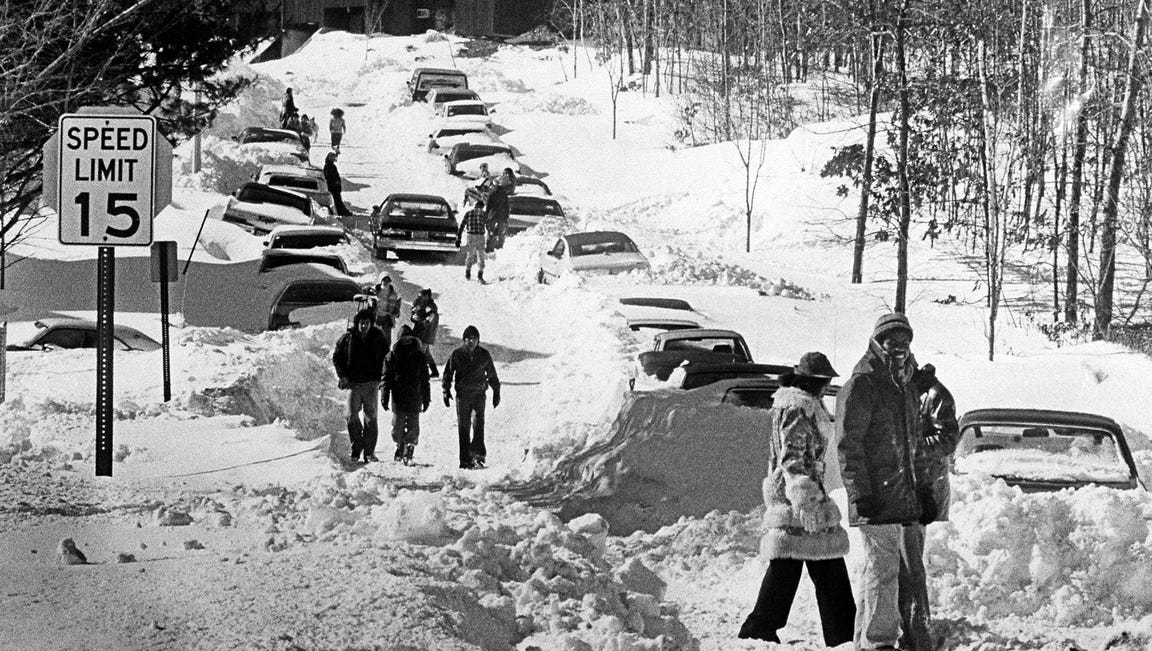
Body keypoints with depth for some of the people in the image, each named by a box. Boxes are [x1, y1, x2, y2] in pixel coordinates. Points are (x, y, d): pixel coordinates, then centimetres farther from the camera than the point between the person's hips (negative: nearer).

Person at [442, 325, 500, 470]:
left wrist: (496, 392, 16)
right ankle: (465, 459, 2)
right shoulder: (457, 355, 2)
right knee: (463, 428, 0)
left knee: (478, 423, -15)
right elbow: (448, 373, 7)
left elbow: (492, 375, 16)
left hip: (479, 394, 0)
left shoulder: (484, 355, 6)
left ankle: (477, 454, -16)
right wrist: (446, 391, -2)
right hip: (462, 395, 0)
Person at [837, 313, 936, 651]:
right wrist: (860, 493, -20)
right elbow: (848, 443, -14)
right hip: (875, 496, -9)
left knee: (878, 567, 13)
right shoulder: (860, 385, -8)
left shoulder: (906, 387, 19)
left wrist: (923, 491, 23)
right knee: (884, 566, -11)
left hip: (900, 494, 9)